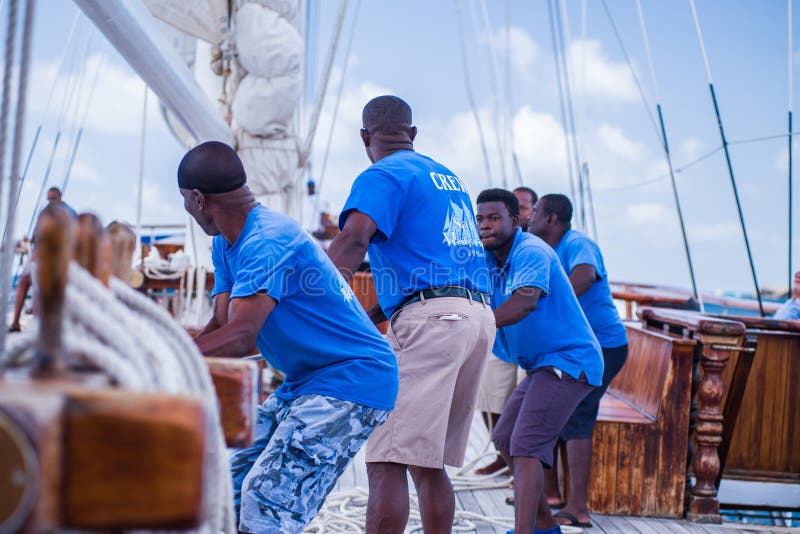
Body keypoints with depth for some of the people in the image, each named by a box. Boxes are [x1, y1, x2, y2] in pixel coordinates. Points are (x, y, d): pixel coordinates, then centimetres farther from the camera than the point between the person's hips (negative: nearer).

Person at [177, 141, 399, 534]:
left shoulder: (267, 243, -23)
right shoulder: (226, 245, 10)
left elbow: (239, 338, -32)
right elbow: (220, 325, 3)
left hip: (351, 382, -11)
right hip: (305, 384, 11)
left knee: (266, 501, -20)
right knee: (230, 483, 12)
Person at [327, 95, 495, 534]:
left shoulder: (383, 176, 0)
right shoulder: (448, 177, 26)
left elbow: (352, 241, -19)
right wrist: (367, 318, 26)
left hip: (430, 318, -8)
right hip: (479, 315, 9)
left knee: (387, 460, -11)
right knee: (428, 463, 14)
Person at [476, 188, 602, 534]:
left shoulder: (531, 252, -20)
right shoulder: (488, 259, 6)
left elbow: (526, 301, -38)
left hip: (568, 360, -10)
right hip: (541, 365, 10)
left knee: (525, 447, -21)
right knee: (503, 440, 17)